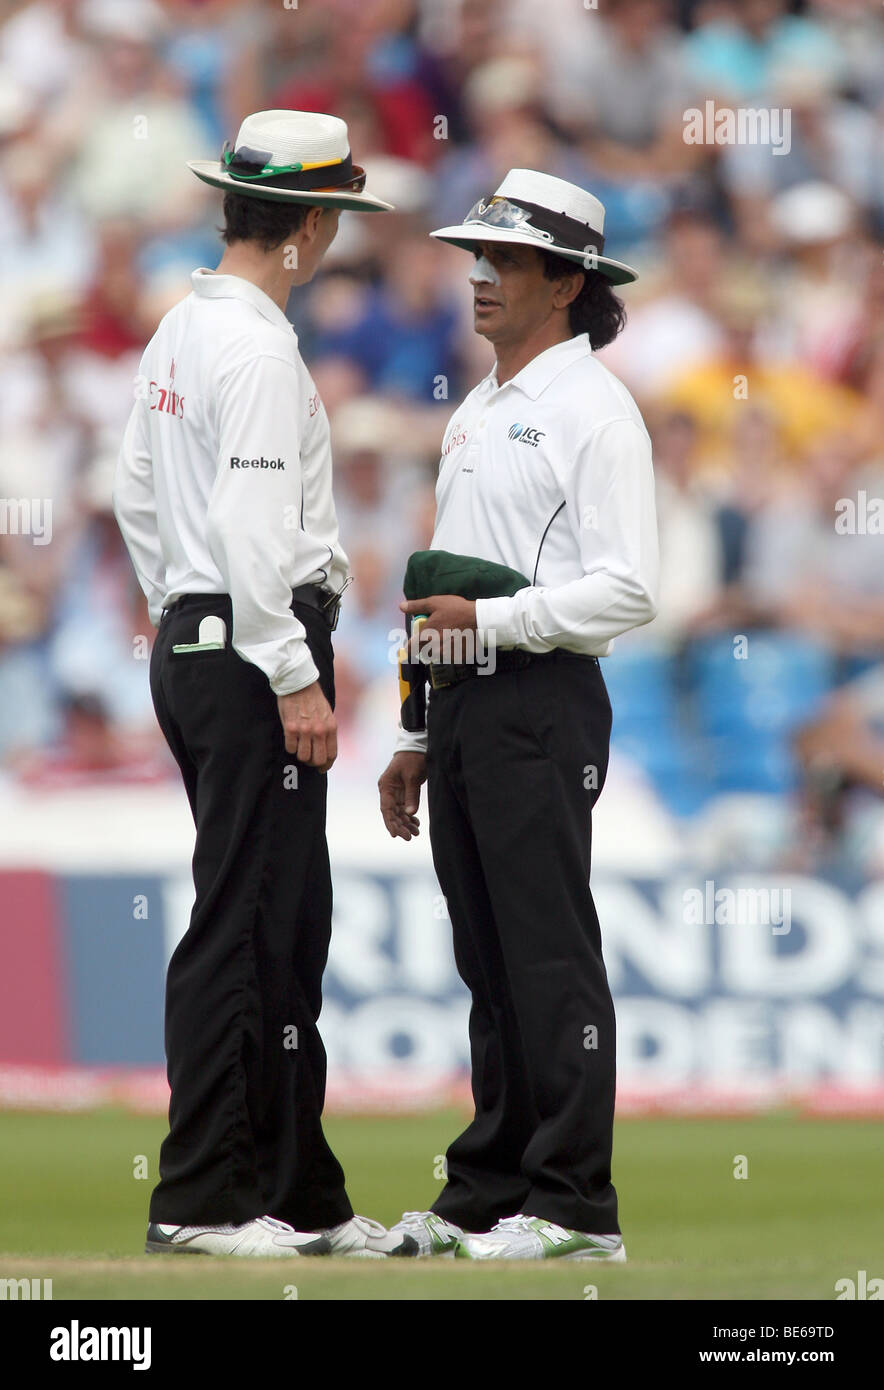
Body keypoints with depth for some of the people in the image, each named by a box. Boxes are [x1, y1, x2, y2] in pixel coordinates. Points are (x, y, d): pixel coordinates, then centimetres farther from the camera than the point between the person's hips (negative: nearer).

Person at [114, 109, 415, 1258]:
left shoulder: (181, 331, 15)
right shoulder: (257, 346, -15)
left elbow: (138, 496, 21)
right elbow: (252, 527, -21)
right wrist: (294, 679, -20)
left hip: (190, 642, 10)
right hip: (251, 649, -10)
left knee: (288, 921, 12)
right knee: (245, 926, -8)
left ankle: (301, 1194, 15)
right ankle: (200, 1198, -7)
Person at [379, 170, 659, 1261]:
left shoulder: (591, 410, -8)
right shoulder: (479, 413, 21)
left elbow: (627, 593, -16)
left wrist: (491, 619, -19)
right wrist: (419, 740, 22)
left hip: (542, 704, -9)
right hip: (464, 709, 9)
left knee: (550, 954, -9)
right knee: (489, 962, 10)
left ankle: (574, 1204, -7)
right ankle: (490, 1189, 14)